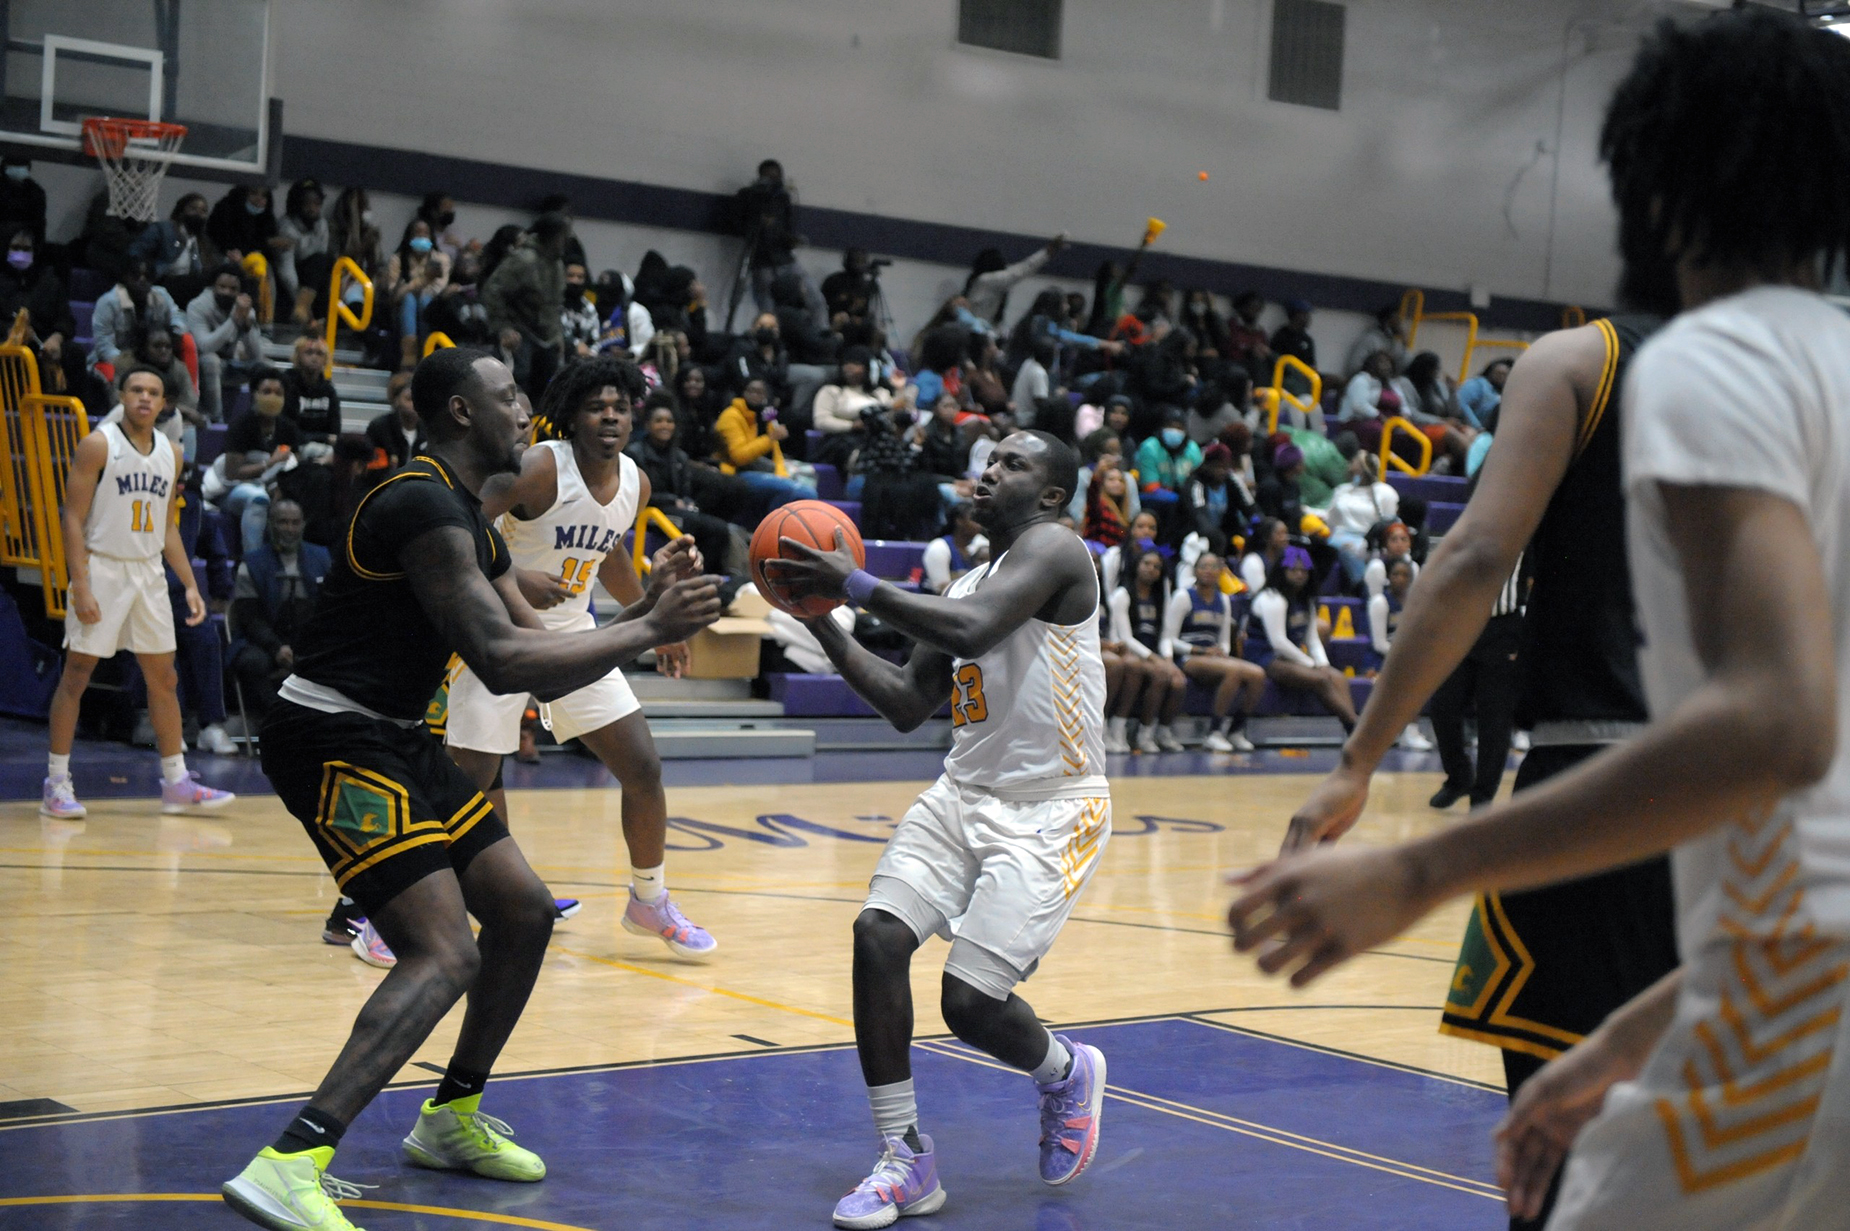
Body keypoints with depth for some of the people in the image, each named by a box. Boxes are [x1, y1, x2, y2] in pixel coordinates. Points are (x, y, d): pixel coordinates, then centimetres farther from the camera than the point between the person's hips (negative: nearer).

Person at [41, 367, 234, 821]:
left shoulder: (170, 452, 10)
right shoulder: (97, 445, -8)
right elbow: (73, 519, -11)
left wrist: (190, 585, 9)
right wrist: (81, 586, -19)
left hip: (148, 572, 6)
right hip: (102, 567, -6)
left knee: (163, 678, 7)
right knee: (76, 674, -3)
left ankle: (177, 783, 13)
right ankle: (57, 784, 3)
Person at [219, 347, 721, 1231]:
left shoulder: (471, 525, 16)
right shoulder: (424, 505, -18)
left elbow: (545, 670, 17)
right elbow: (502, 662, -25)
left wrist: (645, 609, 4)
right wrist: (651, 631, -19)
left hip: (393, 740, 11)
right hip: (333, 741, -11)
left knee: (525, 912, 15)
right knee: (445, 954, -21)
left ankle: (452, 1119, 30)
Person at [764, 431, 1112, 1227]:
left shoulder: (1051, 548, -12)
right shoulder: (965, 583, 15)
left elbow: (973, 629, -30)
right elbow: (908, 705, 15)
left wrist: (860, 585, -25)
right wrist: (825, 625, 6)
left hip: (1050, 812, -8)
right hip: (965, 793, 8)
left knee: (971, 1002, -13)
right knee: (878, 935, -13)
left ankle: (1067, 1074, 23)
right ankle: (905, 1162, -3)